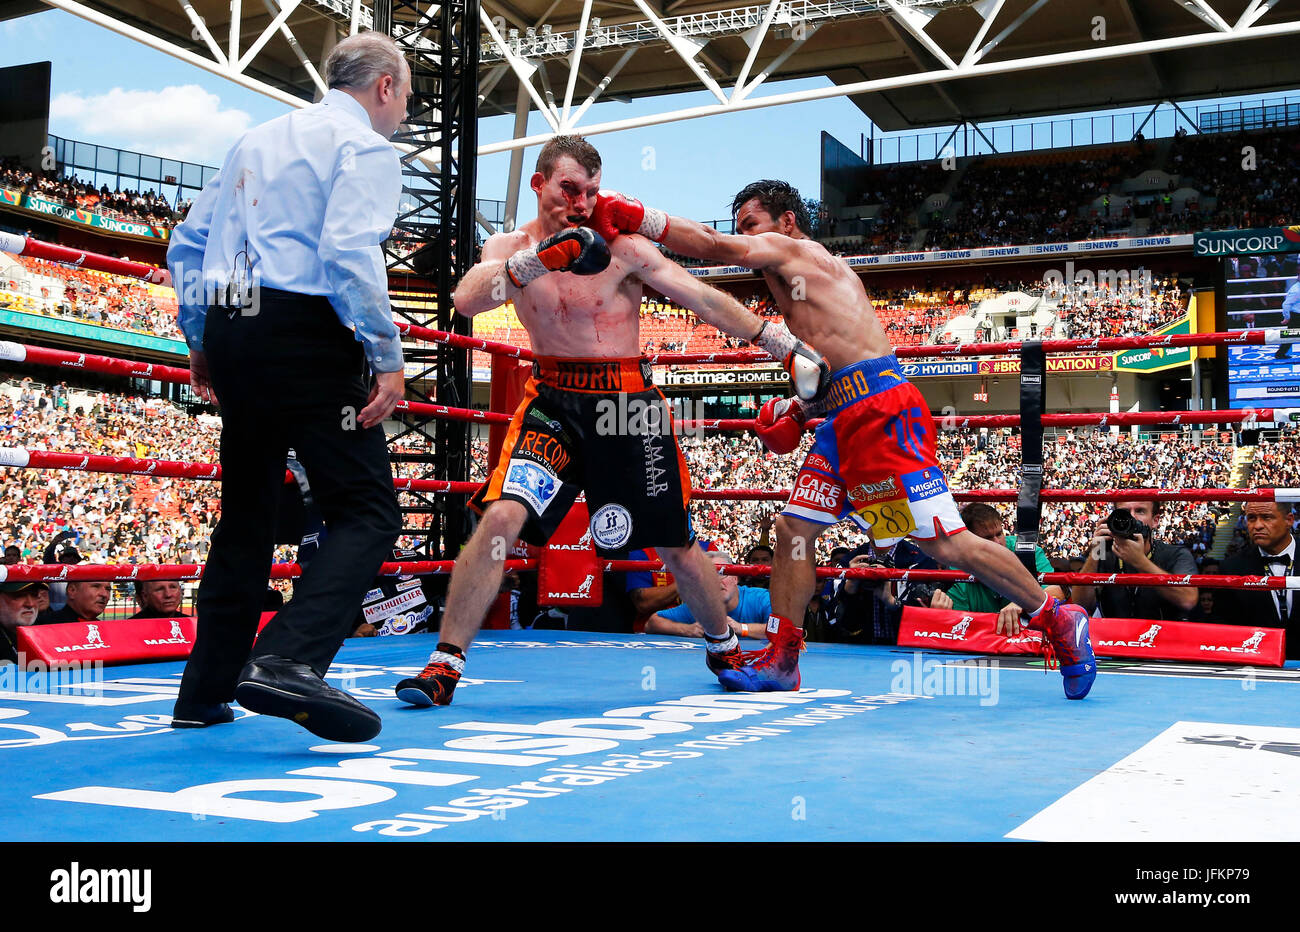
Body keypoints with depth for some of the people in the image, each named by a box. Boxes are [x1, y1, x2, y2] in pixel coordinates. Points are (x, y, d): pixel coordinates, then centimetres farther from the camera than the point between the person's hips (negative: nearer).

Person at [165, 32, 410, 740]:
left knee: (246, 514, 16)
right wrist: (387, 357, -14)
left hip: (229, 331, 8)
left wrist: (201, 344, 26)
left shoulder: (256, 141, 22)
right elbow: (349, 252, -17)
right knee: (368, 511, -7)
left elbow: (186, 247, 21)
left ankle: (204, 692, 18)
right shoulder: (365, 146, 0)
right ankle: (286, 661, -25)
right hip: (305, 336, -8)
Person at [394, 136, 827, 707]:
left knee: (675, 546, 8)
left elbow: (708, 301, -2)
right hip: (553, 402, 1)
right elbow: (465, 301, -20)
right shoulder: (508, 248, 0)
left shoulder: (624, 248, -5)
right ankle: (445, 664, -11)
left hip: (628, 404, 0)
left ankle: (724, 648, 35)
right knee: (502, 517, -22)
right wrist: (538, 260, -34)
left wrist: (787, 348, -1)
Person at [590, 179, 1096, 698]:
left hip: (883, 411, -10)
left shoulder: (792, 249, 2)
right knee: (793, 527, 7)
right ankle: (781, 659, 12)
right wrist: (799, 409, 16)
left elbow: (717, 247, -12)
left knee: (945, 543, -9)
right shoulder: (809, 276, 27)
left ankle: (1058, 622, 5)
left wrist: (635, 217, -10)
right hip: (846, 418, 10)